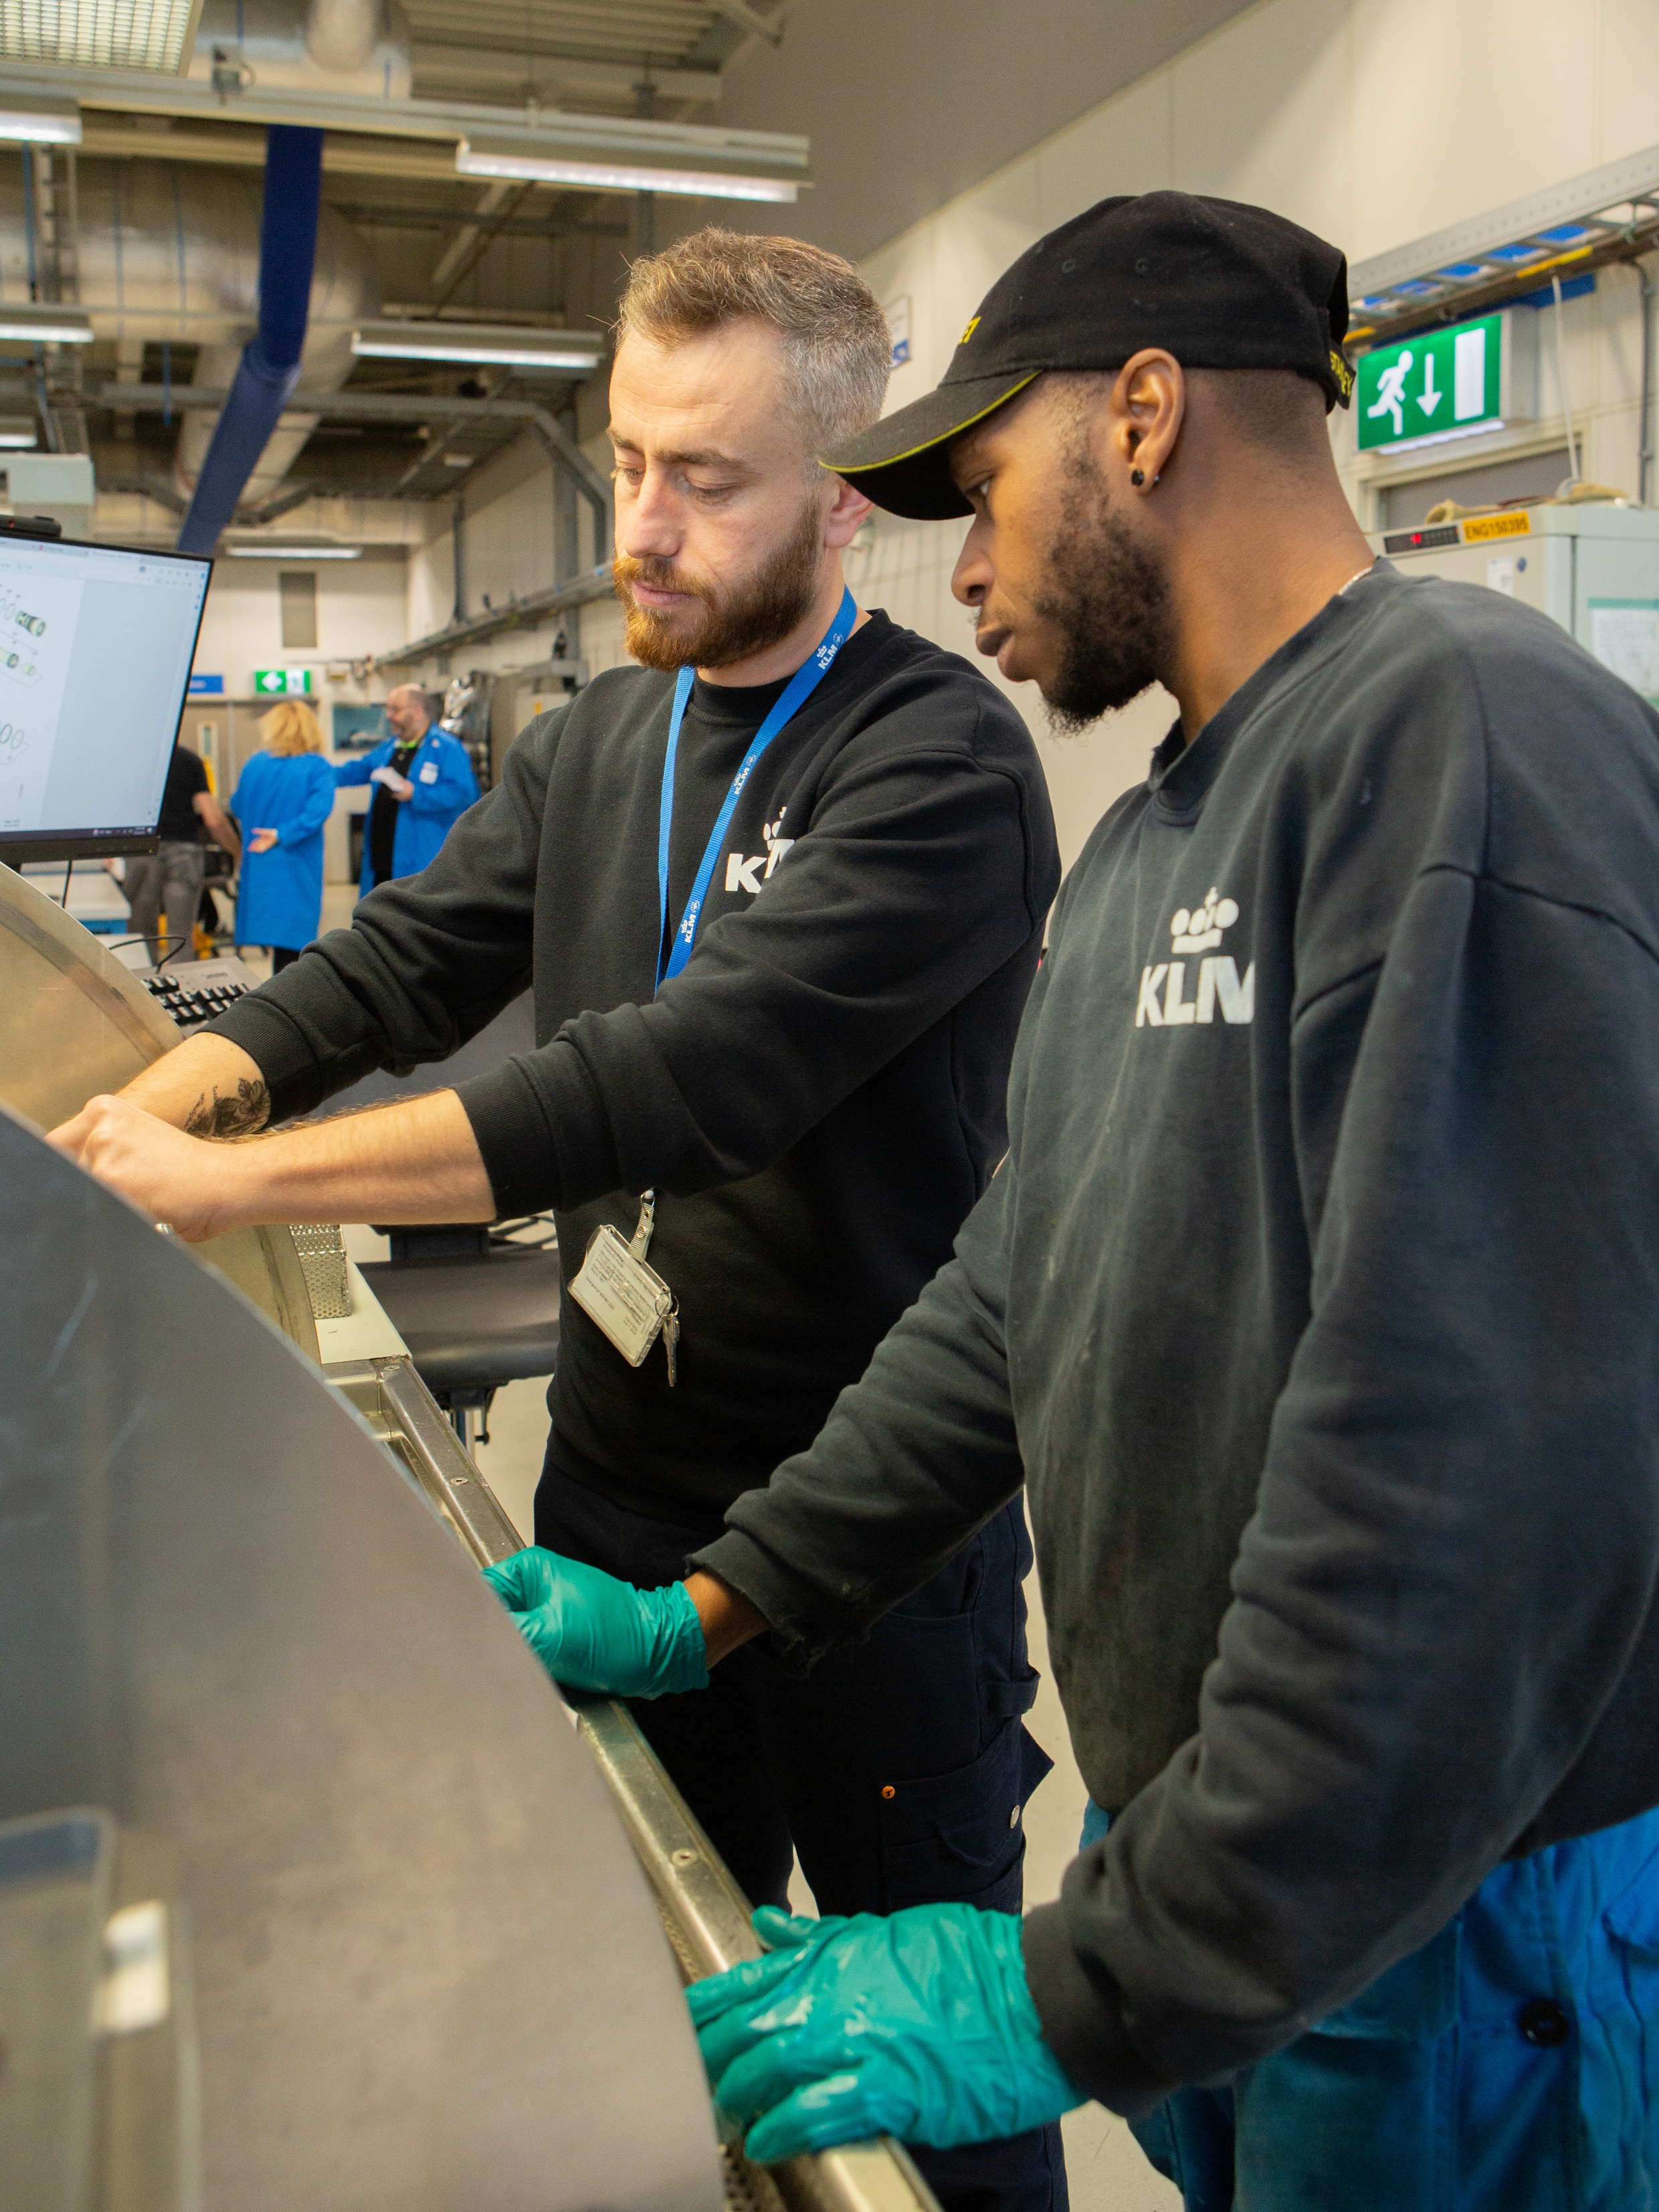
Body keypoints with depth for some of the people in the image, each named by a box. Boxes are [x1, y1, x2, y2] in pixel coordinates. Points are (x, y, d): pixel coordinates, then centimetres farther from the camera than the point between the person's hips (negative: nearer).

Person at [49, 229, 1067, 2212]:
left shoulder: (937, 761, -18)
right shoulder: (591, 747, 6)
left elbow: (691, 1076, -29)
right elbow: (395, 963, 4)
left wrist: (237, 1182, -28)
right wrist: (139, 1107, -13)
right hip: (619, 1481, 6)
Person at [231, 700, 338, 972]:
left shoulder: (255, 763, 4)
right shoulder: (318, 767, -7)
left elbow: (238, 807, 16)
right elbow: (318, 810, -22)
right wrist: (281, 834, -18)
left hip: (259, 867, 4)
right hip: (298, 868, -4)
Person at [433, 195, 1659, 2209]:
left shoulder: (1468, 733, -21)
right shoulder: (1143, 847, 10)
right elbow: (1014, 1305, 12)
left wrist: (1089, 1996, -23)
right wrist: (701, 1612, 6)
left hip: (1468, 1950, -7)